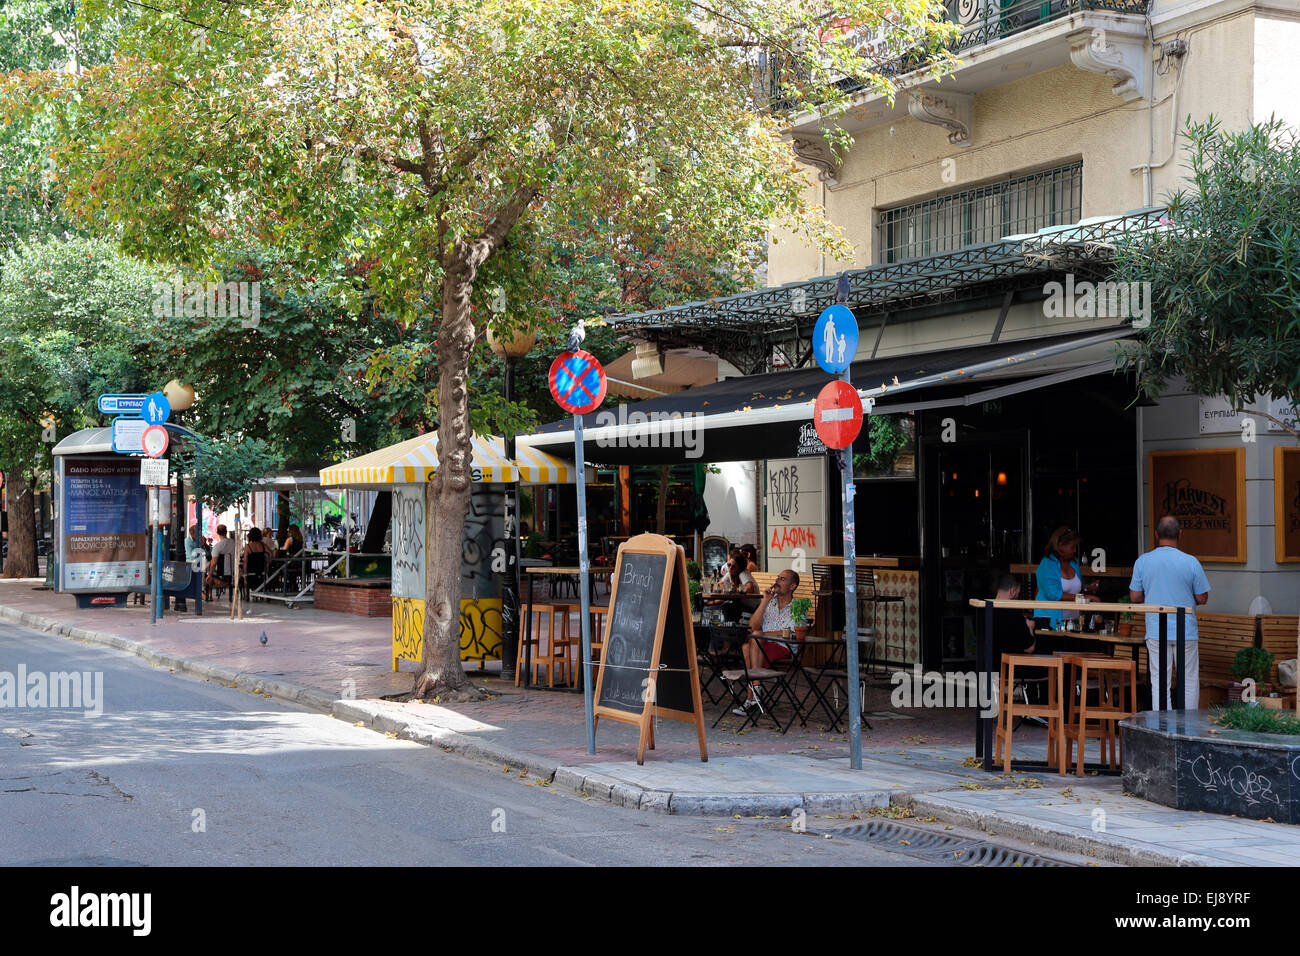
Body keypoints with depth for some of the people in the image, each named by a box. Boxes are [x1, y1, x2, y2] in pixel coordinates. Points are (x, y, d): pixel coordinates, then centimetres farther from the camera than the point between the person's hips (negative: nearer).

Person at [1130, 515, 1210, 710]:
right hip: (1186, 632, -1)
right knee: (1189, 682, 8)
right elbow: (1202, 598, -1)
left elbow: (1134, 597, 3)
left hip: (1156, 632, 1)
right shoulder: (1191, 562, -7)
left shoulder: (1142, 562, -3)